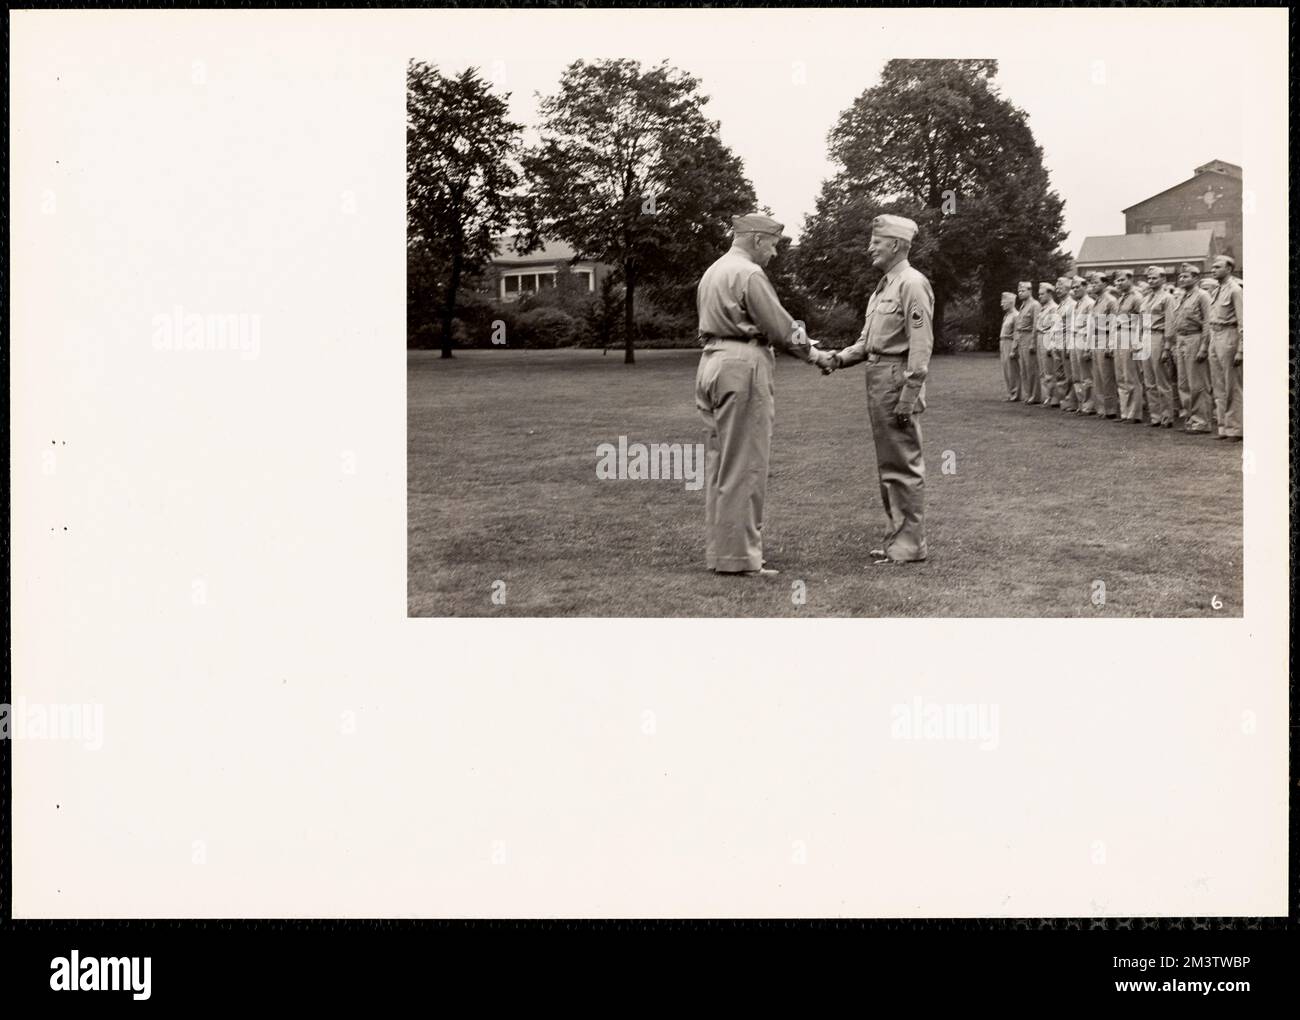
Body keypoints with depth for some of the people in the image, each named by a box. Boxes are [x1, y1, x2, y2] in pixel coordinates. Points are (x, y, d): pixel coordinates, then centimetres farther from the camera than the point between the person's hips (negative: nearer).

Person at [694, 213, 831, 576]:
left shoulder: (712, 272, 18)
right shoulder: (749, 273, -11)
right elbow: (779, 325, -10)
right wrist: (812, 354, 5)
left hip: (711, 364, 10)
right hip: (743, 368, -9)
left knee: (719, 464, 12)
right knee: (745, 466, -6)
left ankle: (718, 550, 16)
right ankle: (739, 556, -4)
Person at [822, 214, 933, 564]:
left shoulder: (912, 284, -12)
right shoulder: (883, 286, 17)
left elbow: (921, 344, -18)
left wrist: (908, 397, -21)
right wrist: (840, 358, 4)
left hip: (898, 379, -10)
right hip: (876, 377, 10)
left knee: (903, 464, -4)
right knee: (888, 464, 15)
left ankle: (911, 544, 2)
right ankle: (898, 533, 25)